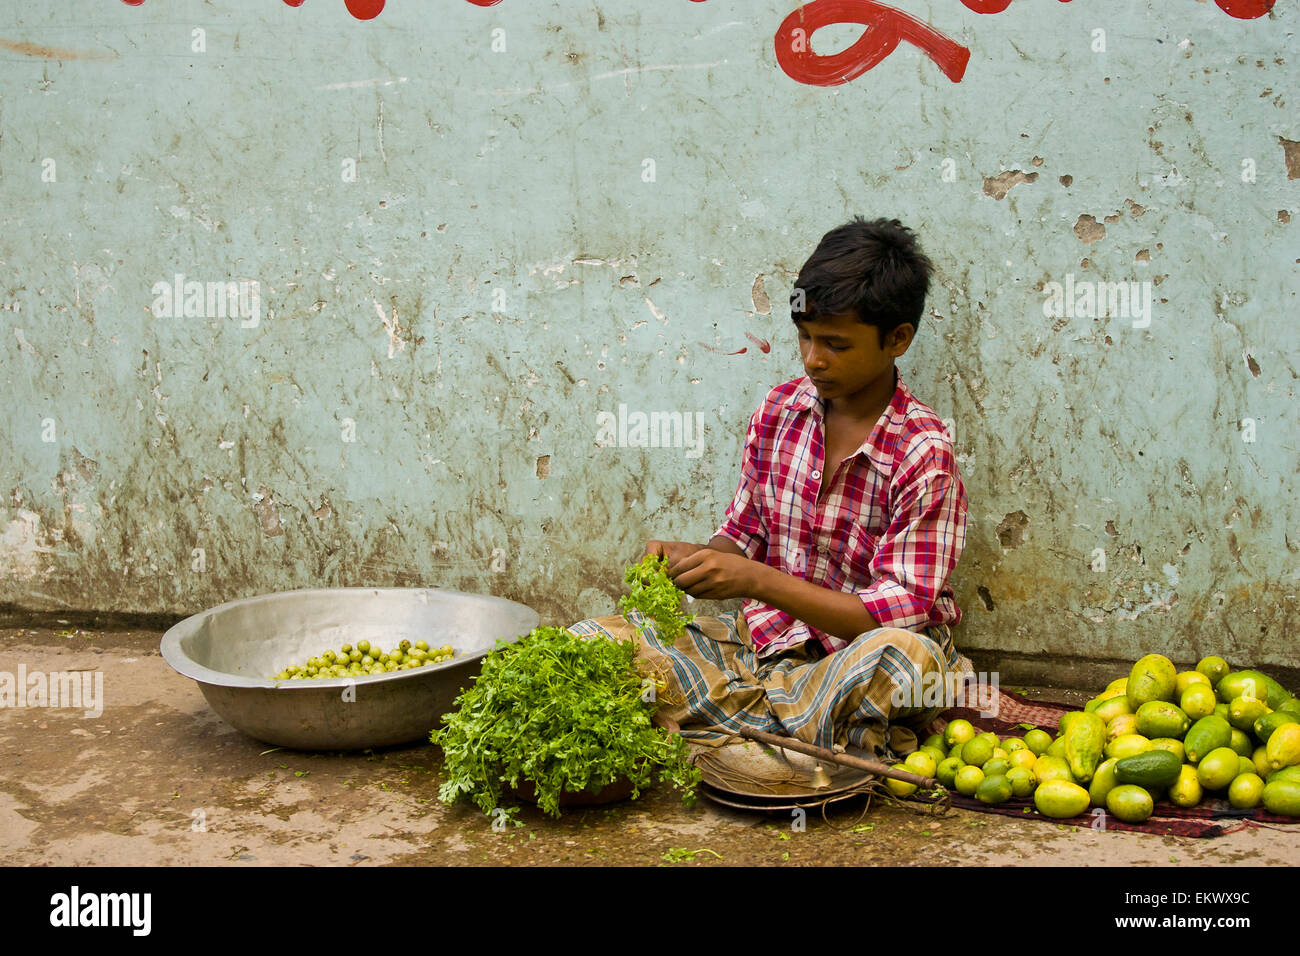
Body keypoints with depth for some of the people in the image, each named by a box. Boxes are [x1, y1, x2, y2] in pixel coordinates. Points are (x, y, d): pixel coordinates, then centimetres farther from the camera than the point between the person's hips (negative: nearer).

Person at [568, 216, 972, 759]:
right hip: (760, 643, 6)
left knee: (906, 654, -40)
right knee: (589, 641, -12)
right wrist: (696, 558, -11)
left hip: (851, 665, -5)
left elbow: (898, 616, -18)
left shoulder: (924, 454, -13)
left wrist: (757, 580, -25)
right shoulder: (778, 410, 3)